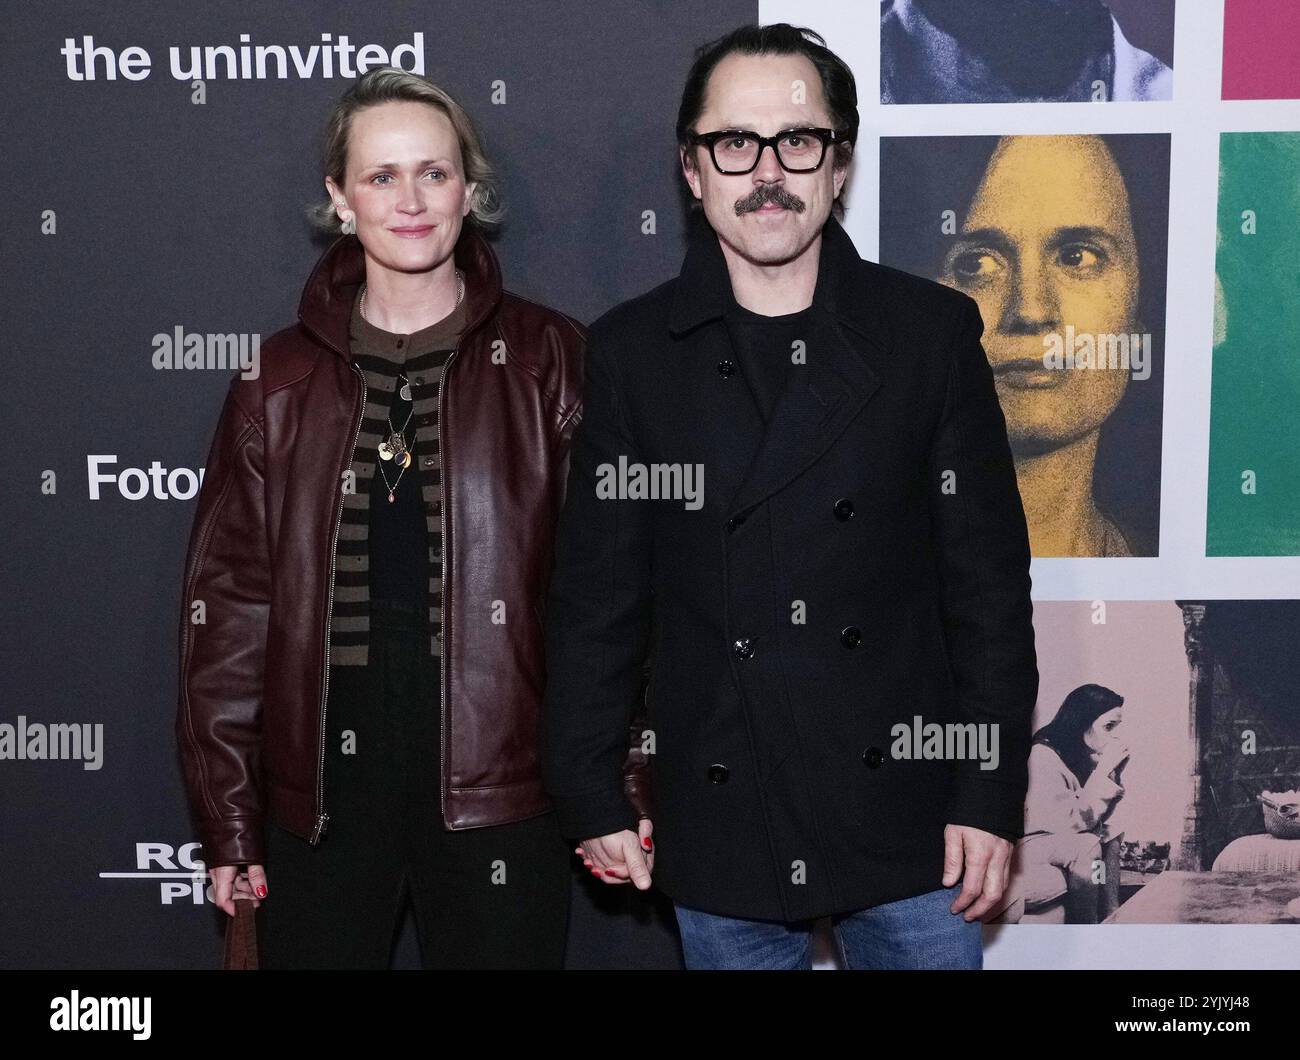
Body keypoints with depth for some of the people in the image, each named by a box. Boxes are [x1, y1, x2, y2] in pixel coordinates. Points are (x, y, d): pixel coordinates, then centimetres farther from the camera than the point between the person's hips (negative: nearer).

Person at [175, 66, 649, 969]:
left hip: (498, 788, -1)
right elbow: (229, 598, 5)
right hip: (324, 785, 2)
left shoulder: (551, 362, -1)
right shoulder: (281, 380, 5)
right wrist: (229, 821, 3)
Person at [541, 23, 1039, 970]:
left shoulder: (931, 331, -2)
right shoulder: (633, 352, 0)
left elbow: (989, 580, -1)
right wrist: (591, 796, 1)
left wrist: (991, 794, -4)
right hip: (719, 831, 1)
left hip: (904, 812, 0)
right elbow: (596, 593, 2)